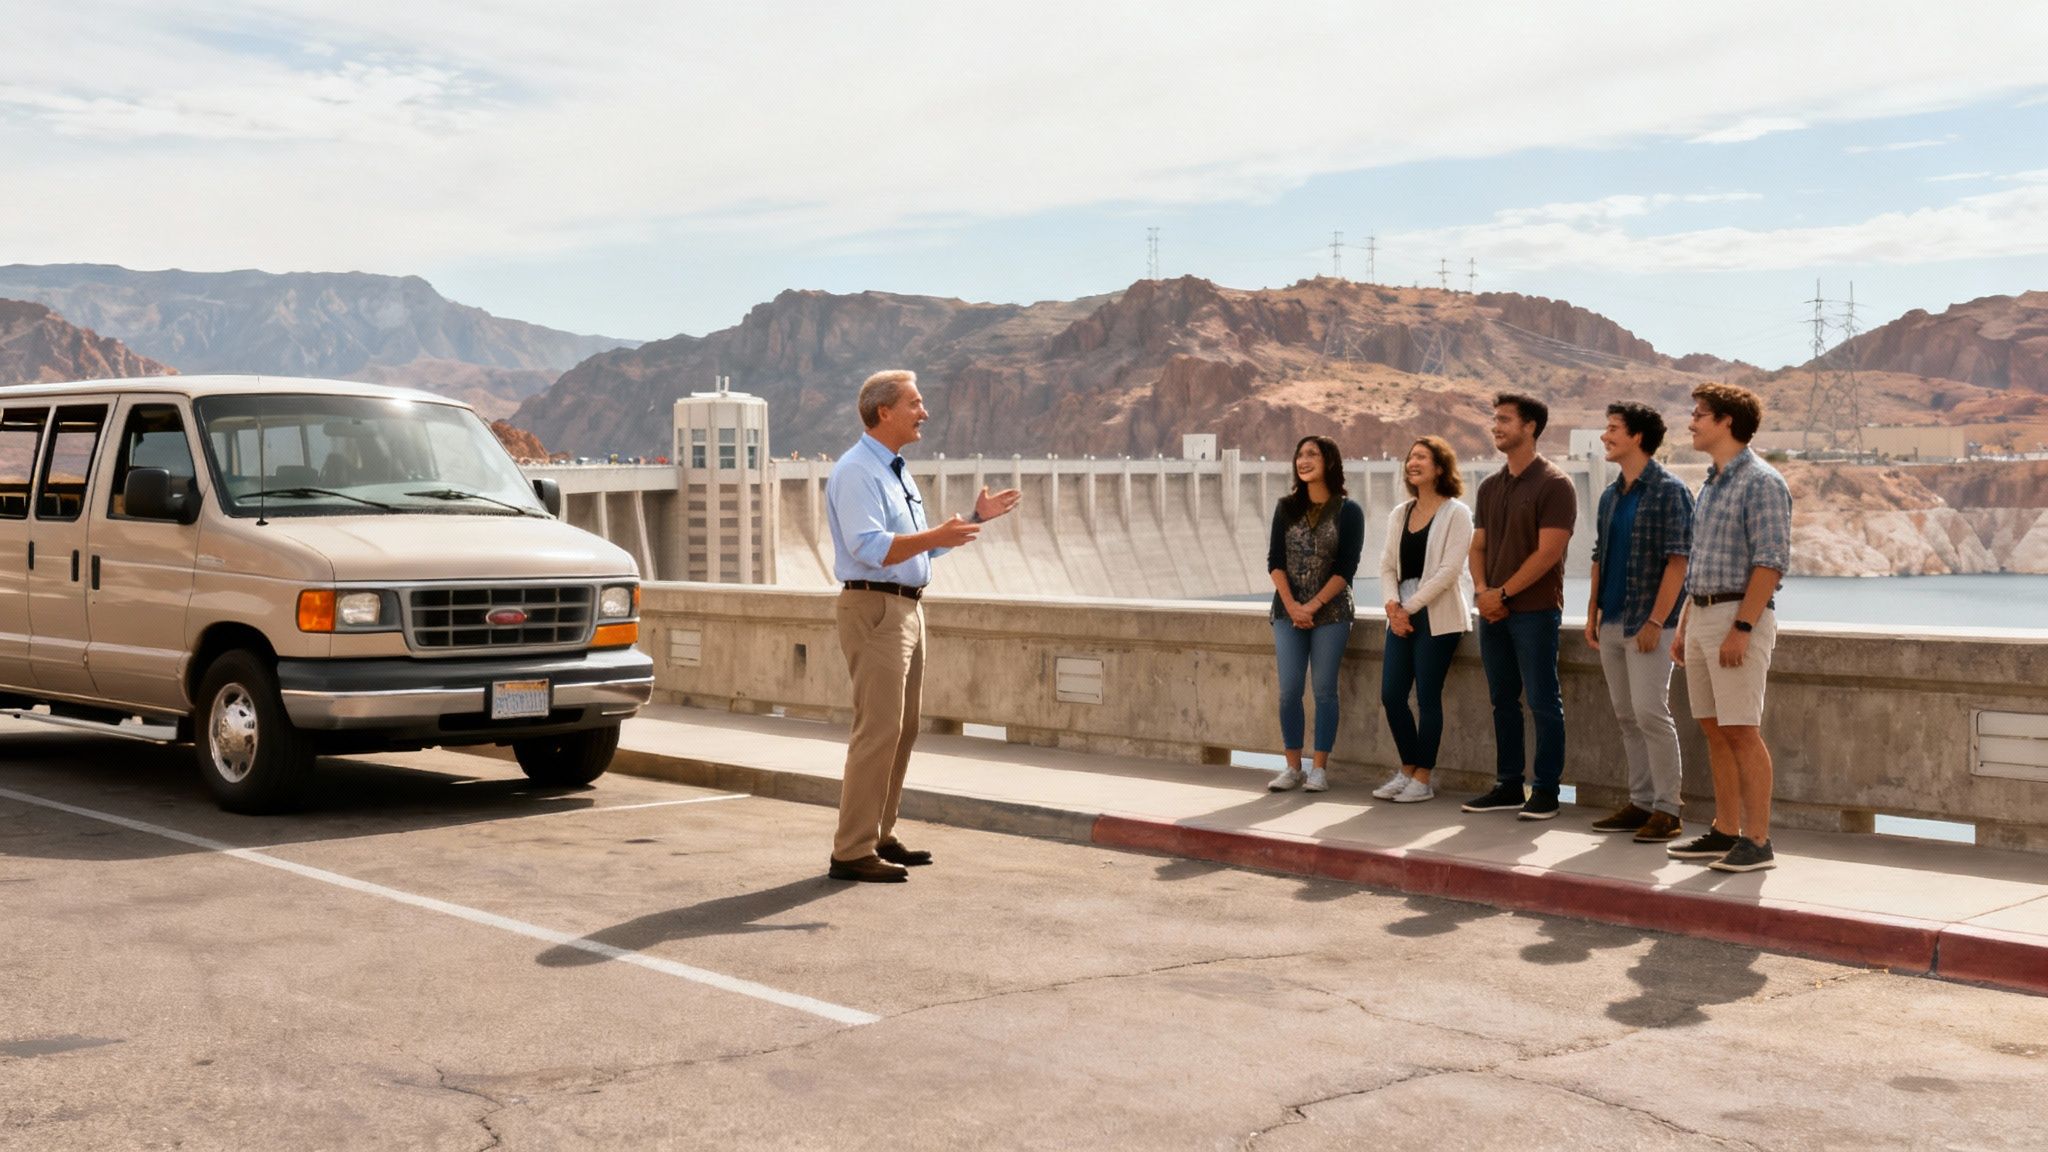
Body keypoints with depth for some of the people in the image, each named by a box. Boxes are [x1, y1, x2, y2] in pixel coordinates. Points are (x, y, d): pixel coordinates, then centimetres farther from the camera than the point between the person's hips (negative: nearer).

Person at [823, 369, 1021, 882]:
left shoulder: (897, 472, 18)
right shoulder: (857, 473, -13)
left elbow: (920, 546, 25)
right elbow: (869, 548, -24)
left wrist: (975, 518, 17)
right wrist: (936, 537, -33)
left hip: (907, 609, 10)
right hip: (874, 608, -10)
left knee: (901, 730, 12)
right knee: (878, 731, -12)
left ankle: (880, 837, 20)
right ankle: (852, 853, -9)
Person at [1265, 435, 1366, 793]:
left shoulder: (1348, 511, -2)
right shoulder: (1287, 508, 7)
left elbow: (1346, 568, -7)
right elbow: (1274, 561, 3)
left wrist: (1313, 605, -15)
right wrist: (1292, 606, -10)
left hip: (1330, 613, -3)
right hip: (1288, 612, 3)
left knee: (1324, 690, 1)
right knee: (1289, 690, 1)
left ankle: (1319, 768, 8)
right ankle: (1293, 767, 10)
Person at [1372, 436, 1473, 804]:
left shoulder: (1456, 513, -5)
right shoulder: (1400, 514, 14)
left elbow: (1448, 570, -13)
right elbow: (1387, 565, 11)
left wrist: (1410, 607, -14)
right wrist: (1392, 604, -7)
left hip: (1437, 618, -6)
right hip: (1402, 617, 6)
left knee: (1428, 697, -2)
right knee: (1391, 695, 3)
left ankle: (1422, 779, 7)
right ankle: (1407, 770, 19)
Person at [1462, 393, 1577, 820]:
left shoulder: (1554, 484, -8)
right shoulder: (1490, 487, 14)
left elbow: (1548, 552, -14)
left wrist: (1503, 593, -14)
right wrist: (1481, 591, -3)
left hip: (1535, 611, -7)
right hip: (1493, 611, 7)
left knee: (1543, 704, -2)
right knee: (1503, 701, 11)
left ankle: (1546, 791, 5)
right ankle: (1508, 786, 19)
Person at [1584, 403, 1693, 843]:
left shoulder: (1669, 491, -8)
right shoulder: (1610, 496, 14)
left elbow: (1677, 561, -13)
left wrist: (1656, 621, -18)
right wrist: (1592, 614, 14)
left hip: (1646, 624, -8)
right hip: (1612, 623, 8)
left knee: (1650, 713, -11)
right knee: (1627, 717, 10)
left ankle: (1667, 809, -4)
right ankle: (1642, 802, 17)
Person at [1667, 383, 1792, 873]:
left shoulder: (1761, 482, -10)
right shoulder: (1711, 483, 18)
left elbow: (1772, 561, -17)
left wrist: (1741, 627, -23)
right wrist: (1683, 626, 18)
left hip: (1740, 616, -9)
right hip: (1702, 616, 9)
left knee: (1742, 731, -9)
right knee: (1714, 731, 10)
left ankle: (1757, 841, -5)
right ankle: (1725, 832, 16)